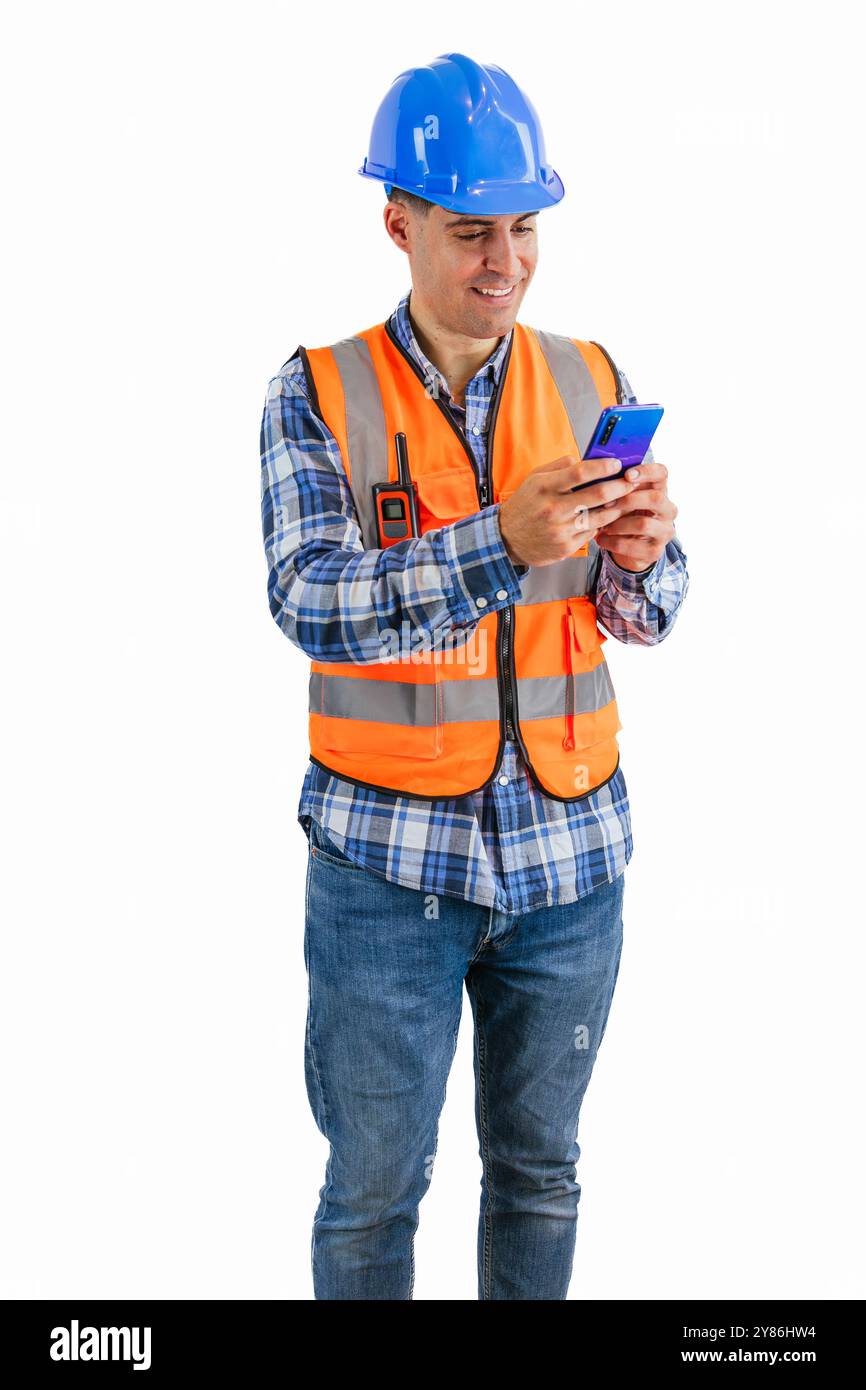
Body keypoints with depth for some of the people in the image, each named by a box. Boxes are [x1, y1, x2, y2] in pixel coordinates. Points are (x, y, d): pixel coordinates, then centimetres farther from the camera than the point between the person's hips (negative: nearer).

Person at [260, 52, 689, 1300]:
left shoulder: (596, 386, 3)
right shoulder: (318, 396, -5)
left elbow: (646, 621, 1)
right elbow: (311, 602, -19)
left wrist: (640, 559, -23)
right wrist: (502, 542, -33)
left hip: (568, 848, 3)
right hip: (388, 856, -2)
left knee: (540, 1170, 15)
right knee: (375, 1189, 6)